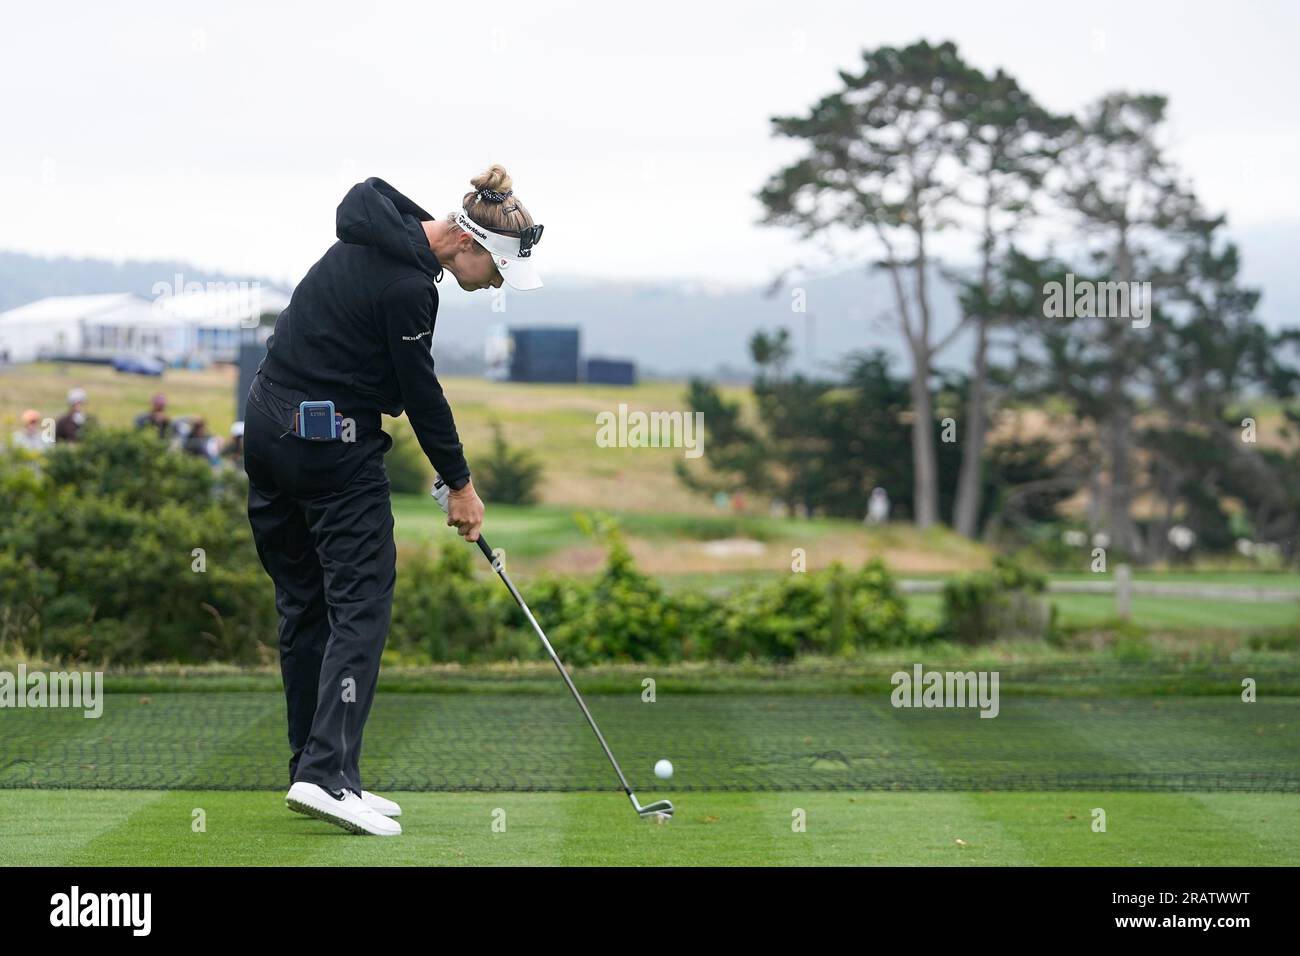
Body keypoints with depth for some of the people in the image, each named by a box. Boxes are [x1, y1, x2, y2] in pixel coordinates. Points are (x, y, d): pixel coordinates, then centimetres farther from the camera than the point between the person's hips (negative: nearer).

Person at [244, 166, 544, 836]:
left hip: (271, 425, 10)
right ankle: (327, 773, -17)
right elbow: (420, 391, -12)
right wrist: (460, 484, -1)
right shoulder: (407, 286, -20)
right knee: (360, 603, -8)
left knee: (305, 603, 10)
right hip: (332, 444, -10)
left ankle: (313, 767, 13)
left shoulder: (381, 234, 9)